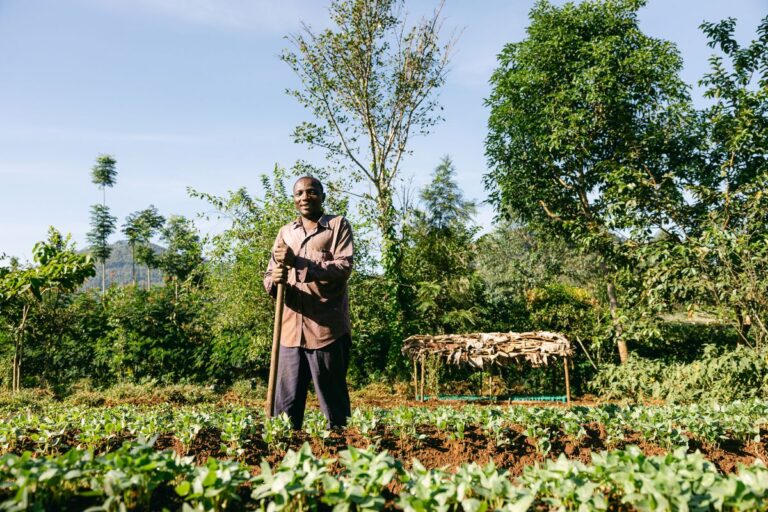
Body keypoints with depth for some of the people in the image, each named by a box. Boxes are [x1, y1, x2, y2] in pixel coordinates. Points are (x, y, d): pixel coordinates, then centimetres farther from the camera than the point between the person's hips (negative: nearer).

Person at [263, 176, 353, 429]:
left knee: (334, 403, 4)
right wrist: (274, 281, -11)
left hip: (327, 329, -4)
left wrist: (299, 262, -18)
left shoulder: (338, 225, 4)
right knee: (286, 406, 6)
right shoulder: (285, 232, 17)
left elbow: (344, 267, -10)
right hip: (291, 330, 4)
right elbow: (268, 278, 13)